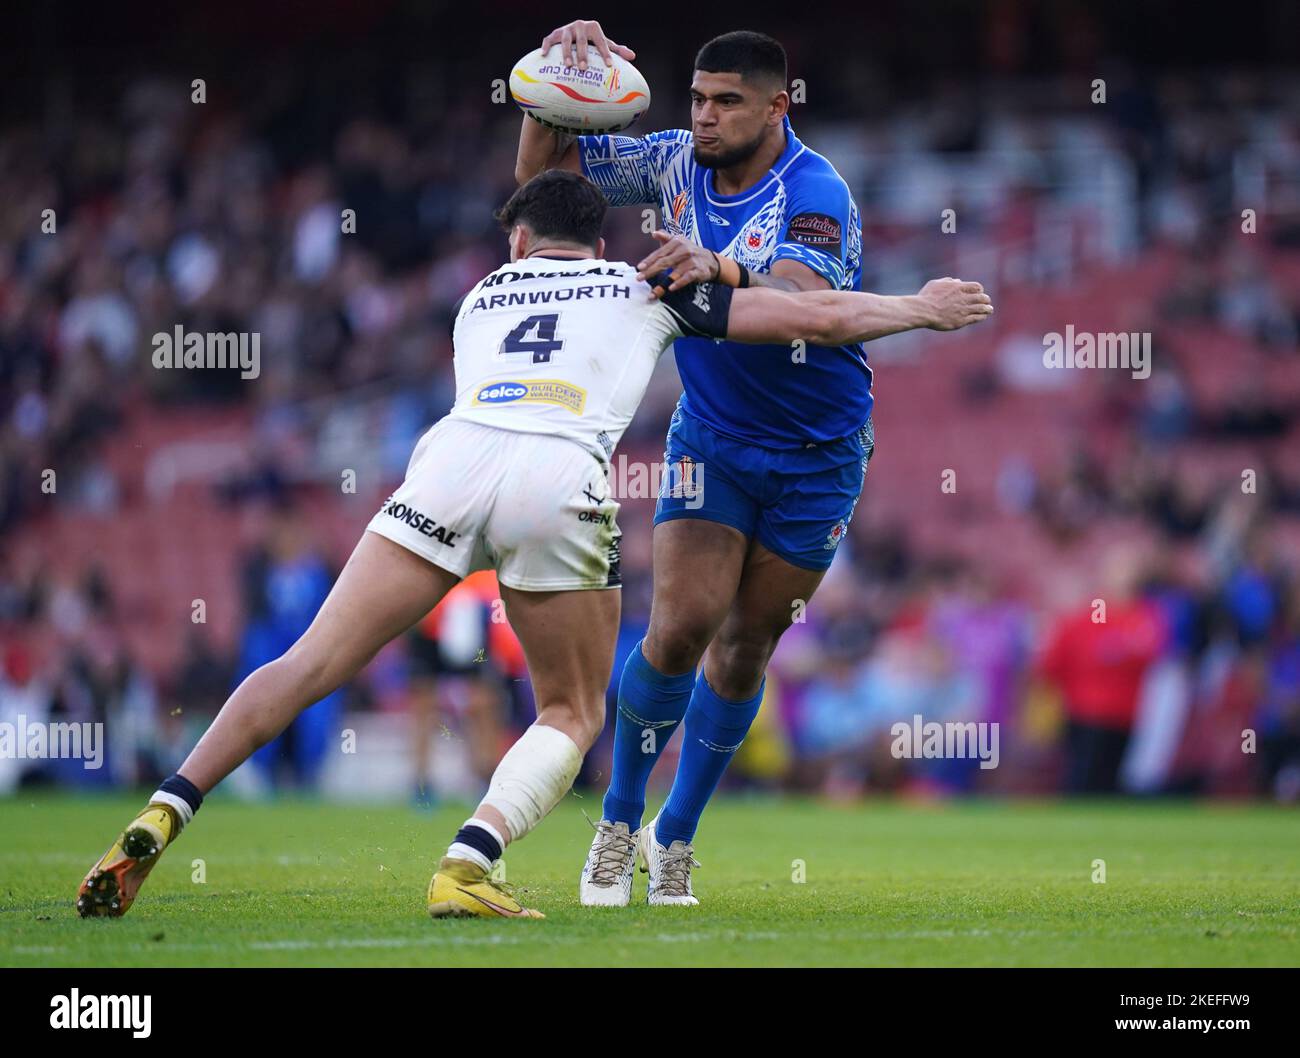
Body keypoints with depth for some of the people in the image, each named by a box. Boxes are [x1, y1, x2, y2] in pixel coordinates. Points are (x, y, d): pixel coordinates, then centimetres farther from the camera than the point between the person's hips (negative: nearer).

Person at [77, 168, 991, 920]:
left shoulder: (483, 294, 33)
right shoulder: (645, 288, 26)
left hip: (455, 455, 2)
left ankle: (159, 821, -11)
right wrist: (921, 308, 41)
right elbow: (818, 318, 25)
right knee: (574, 715, 14)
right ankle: (468, 865, -10)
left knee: (312, 665, 4)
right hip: (559, 480, -2)